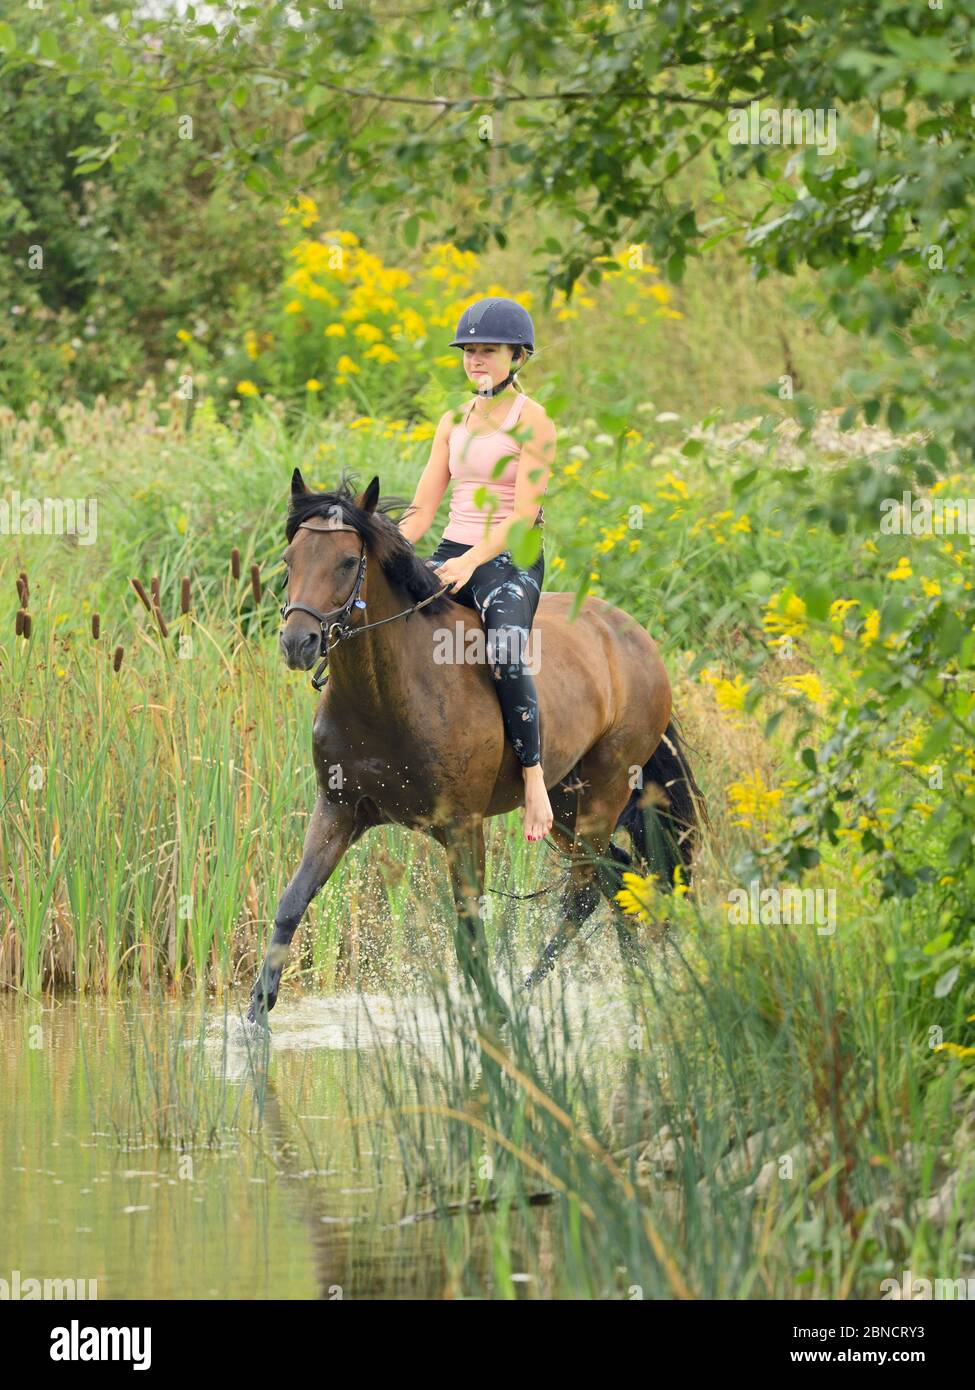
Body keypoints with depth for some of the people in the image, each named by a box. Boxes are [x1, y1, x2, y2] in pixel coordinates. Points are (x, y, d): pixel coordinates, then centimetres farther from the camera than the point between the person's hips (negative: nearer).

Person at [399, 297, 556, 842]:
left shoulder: (532, 420, -4)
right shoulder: (455, 422, 16)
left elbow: (524, 512, -13)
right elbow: (423, 507, 12)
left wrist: (473, 561, -26)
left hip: (511, 560, -7)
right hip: (453, 554, 7)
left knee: (506, 652, -34)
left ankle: (534, 777, -26)